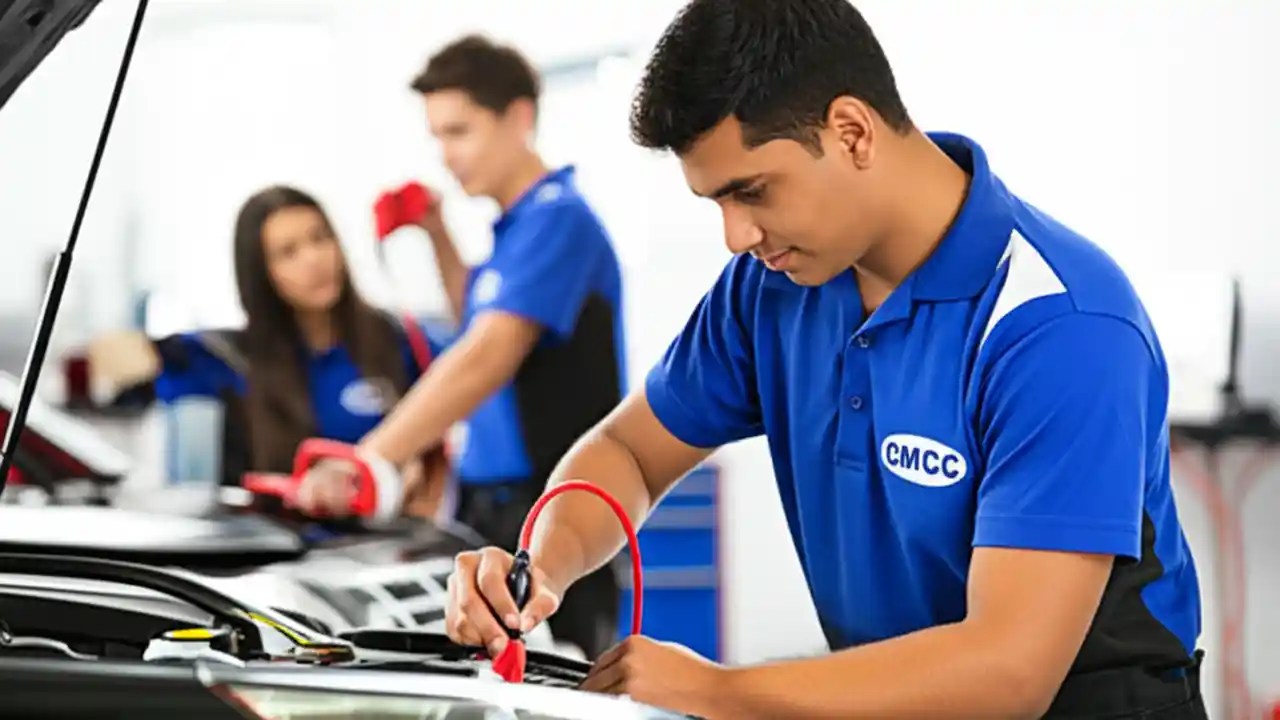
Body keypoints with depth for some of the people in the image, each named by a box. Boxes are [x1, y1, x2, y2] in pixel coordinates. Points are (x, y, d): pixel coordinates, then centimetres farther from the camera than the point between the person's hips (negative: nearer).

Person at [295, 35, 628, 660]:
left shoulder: (555, 219, -13)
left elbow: (488, 360, -25)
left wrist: (368, 458, -33)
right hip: (492, 512, 10)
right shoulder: (512, 229, 18)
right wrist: (440, 239, 23)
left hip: (551, 520, -10)